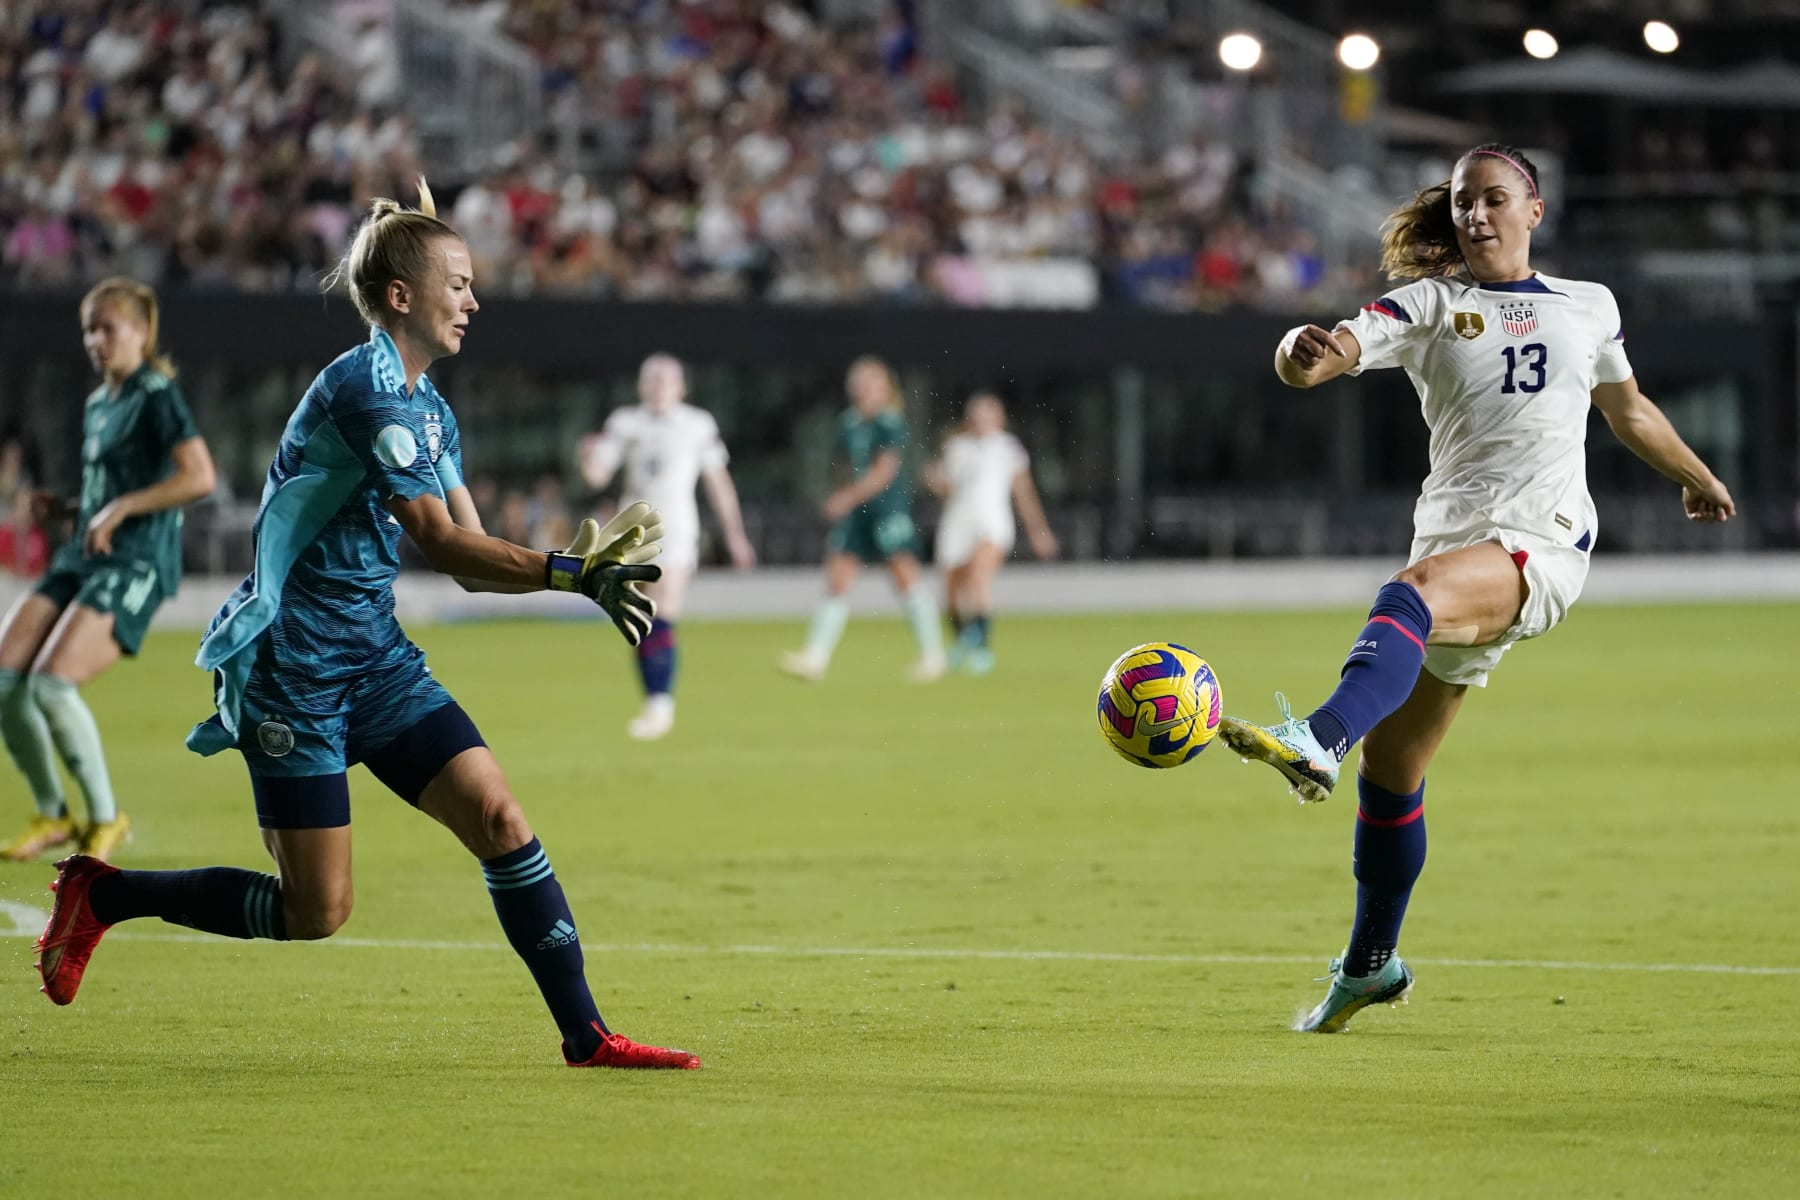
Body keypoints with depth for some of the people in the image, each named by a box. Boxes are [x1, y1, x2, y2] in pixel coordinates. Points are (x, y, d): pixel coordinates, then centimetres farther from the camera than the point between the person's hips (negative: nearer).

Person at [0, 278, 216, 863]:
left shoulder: (156, 395, -6)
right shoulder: (97, 405, 19)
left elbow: (199, 475, -18)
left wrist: (120, 509, -19)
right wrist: (66, 510, 10)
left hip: (135, 565, -8)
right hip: (81, 559, 8)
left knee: (52, 684, -24)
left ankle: (106, 818, -6)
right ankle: (52, 816, 9)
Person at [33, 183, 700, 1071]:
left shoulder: (429, 408, 12)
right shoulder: (363, 390, -17)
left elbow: (469, 557, 9)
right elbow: (440, 543, -23)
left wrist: (578, 566, -7)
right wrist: (570, 573, -26)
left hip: (374, 657, 9)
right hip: (293, 663, -9)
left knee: (500, 821, -5)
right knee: (316, 913, -4)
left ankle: (586, 1036, -1)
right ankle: (102, 895, 14)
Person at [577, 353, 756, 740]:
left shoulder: (698, 425, 3)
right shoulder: (624, 423, 8)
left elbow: (718, 482, 10)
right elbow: (597, 475, 3)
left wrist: (735, 534, 12)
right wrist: (590, 455, -20)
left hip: (676, 530, -3)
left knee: (662, 620, -16)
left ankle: (661, 703, -16)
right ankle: (656, 704, 15)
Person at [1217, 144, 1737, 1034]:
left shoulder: (1589, 309, 16)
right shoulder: (1431, 305, 10)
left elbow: (1628, 409, 35)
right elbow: (1336, 350, -8)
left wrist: (1697, 478, 48)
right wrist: (1306, 354, -33)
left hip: (1544, 541, -3)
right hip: (1454, 544, 3)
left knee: (1411, 592, -37)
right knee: (1389, 768, 4)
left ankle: (1317, 743, -61)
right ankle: (1371, 964, 22)